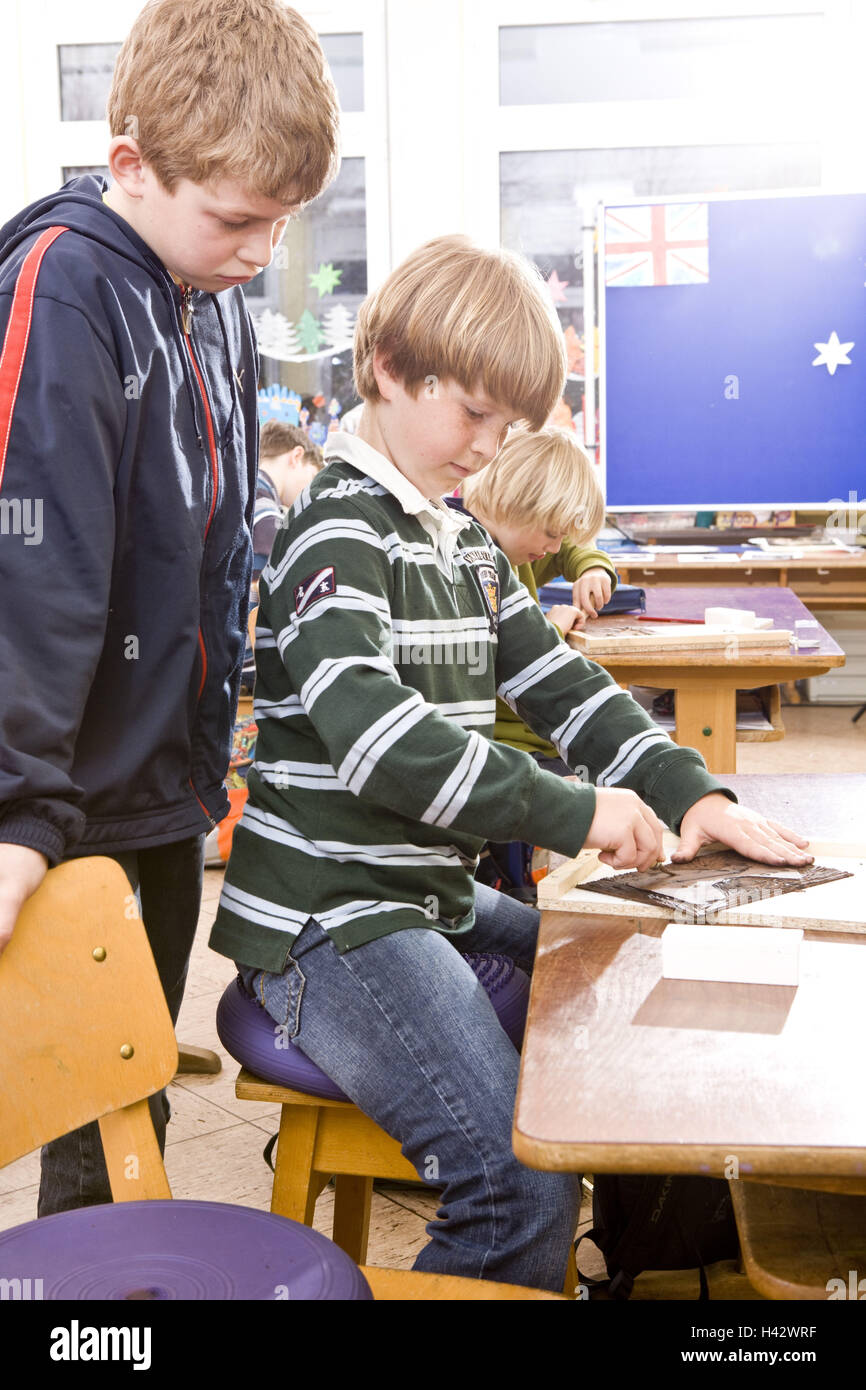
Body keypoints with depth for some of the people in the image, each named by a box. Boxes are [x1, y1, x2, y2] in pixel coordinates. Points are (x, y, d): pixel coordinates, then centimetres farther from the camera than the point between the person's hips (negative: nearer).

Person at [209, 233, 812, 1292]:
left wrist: (688, 793, -1)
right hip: (329, 919, -9)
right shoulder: (338, 533, -13)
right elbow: (371, 730, -28)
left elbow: (558, 682, 14)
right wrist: (574, 814, -27)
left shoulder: (465, 543, 16)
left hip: (432, 896, 9)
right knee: (525, 1190, -22)